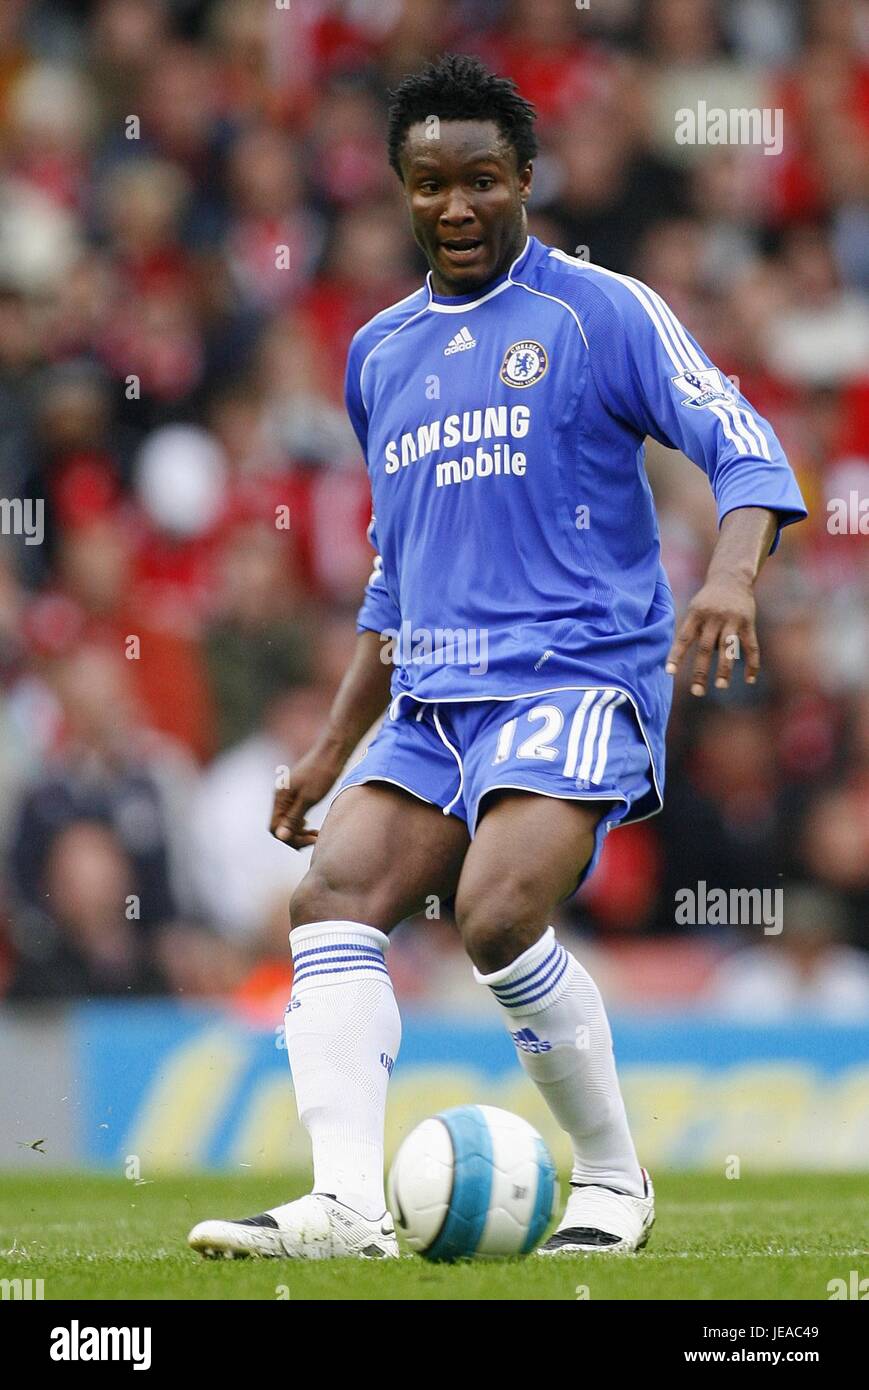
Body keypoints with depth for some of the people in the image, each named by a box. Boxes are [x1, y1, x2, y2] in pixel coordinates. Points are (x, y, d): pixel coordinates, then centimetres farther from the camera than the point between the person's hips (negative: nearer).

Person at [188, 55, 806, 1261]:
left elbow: (748, 454, -6)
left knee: (498, 915, -24)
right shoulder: (379, 354, 18)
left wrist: (730, 579, -27)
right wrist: (333, 747, 22)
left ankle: (614, 1179, -5)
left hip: (575, 676, -7)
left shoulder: (598, 313, -1)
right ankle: (348, 1204, -21)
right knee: (333, 897, -13)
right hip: (433, 699, 7)